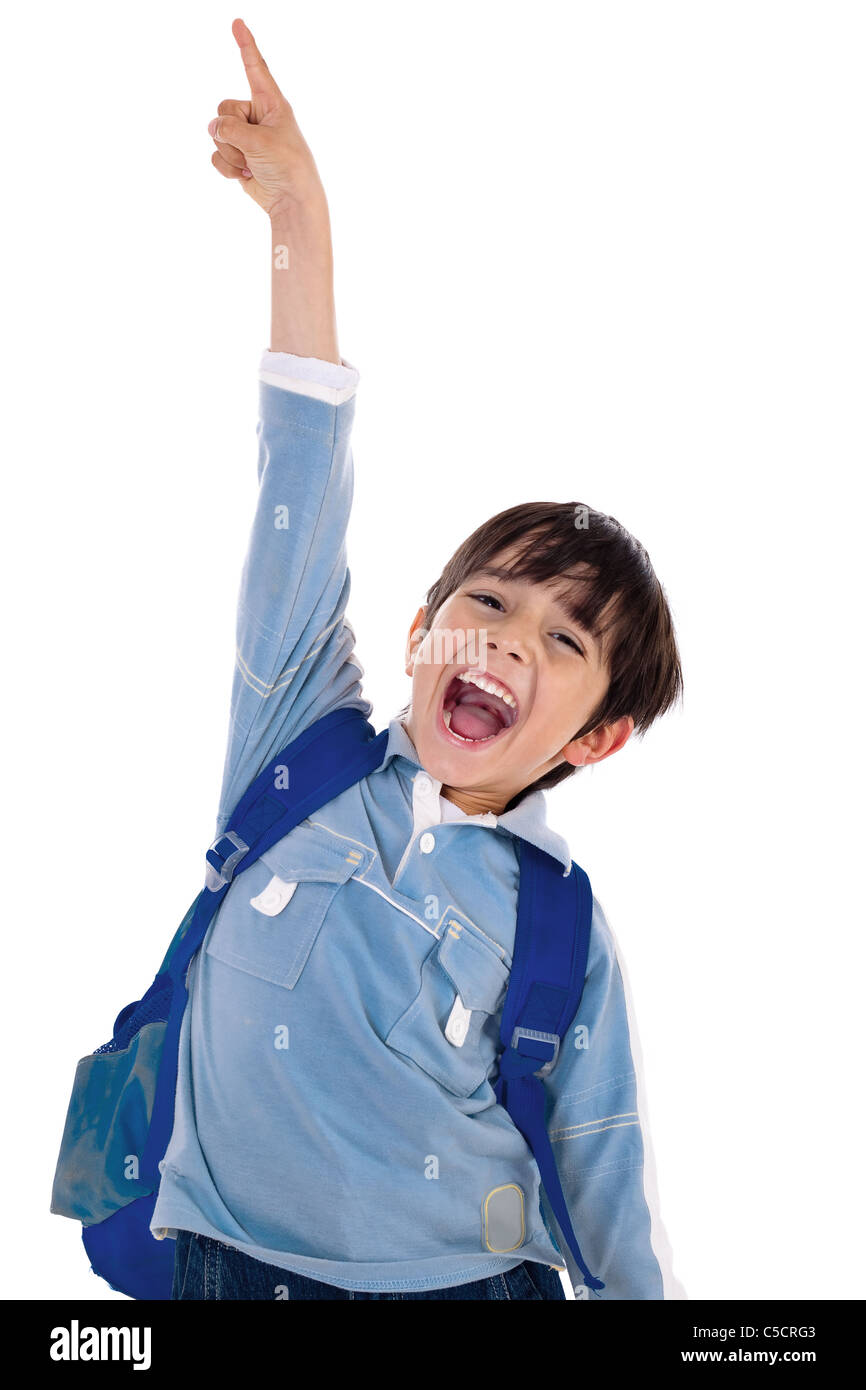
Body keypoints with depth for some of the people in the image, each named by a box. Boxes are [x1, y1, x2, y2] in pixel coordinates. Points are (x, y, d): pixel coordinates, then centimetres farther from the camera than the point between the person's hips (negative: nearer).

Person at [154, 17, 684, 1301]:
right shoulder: (304, 746, -7)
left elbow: (603, 1184, 0)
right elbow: (303, 495, -13)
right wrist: (301, 218, -17)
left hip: (468, 1282, -1)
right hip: (226, 1265, 1)